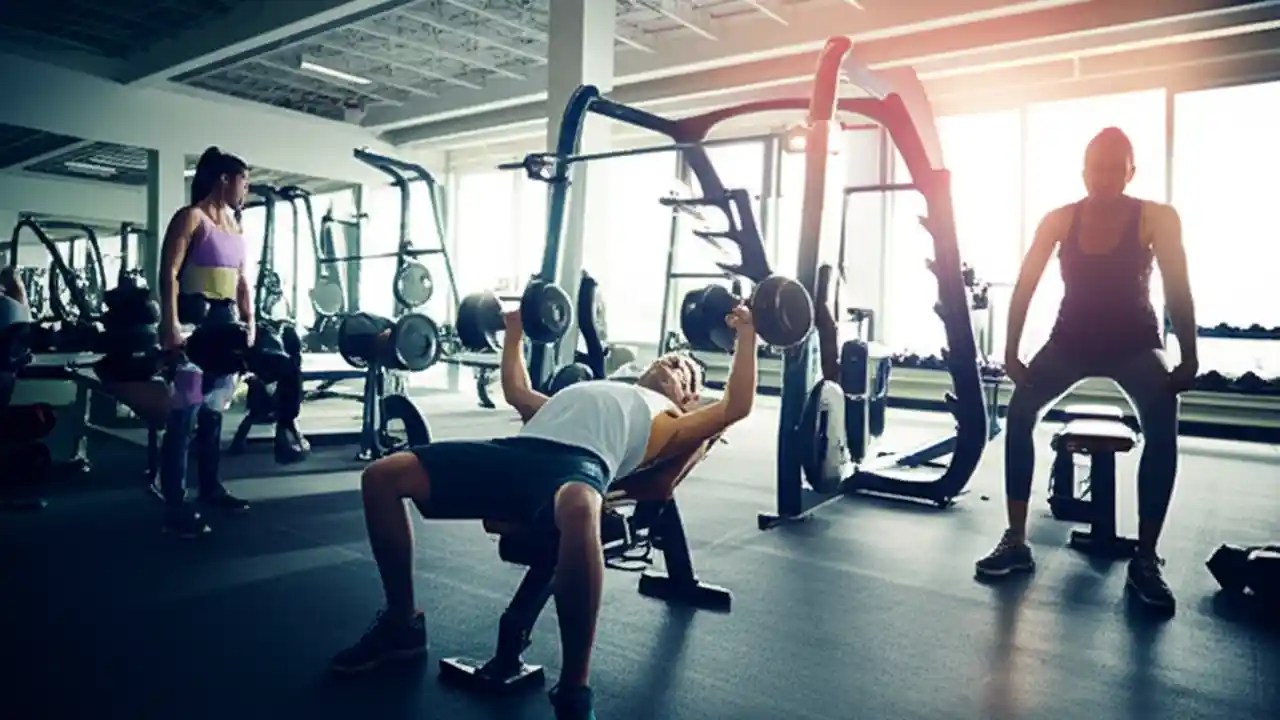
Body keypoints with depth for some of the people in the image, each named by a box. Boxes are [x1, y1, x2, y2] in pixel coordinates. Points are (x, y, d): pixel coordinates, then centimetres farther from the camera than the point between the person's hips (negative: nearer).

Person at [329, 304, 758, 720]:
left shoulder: (670, 421, 27)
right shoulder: (587, 393, 42)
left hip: (581, 460, -6)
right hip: (515, 450, 7)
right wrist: (514, 329, 59)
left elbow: (736, 406, 12)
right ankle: (401, 625, 9)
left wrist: (746, 333, 19)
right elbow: (516, 392, 51)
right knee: (382, 476, -7)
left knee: (579, 512, -46)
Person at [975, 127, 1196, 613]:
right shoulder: (1059, 220, -9)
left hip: (1134, 344, -2)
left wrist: (1188, 360, -18)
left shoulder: (1157, 219, -14)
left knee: (1162, 428, -27)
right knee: (1020, 411, -18)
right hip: (1071, 340, 2)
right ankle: (1016, 543, -10)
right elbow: (1024, 286, -9)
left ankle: (1145, 561, -16)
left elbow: (1179, 291, -14)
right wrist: (1011, 353, -13)